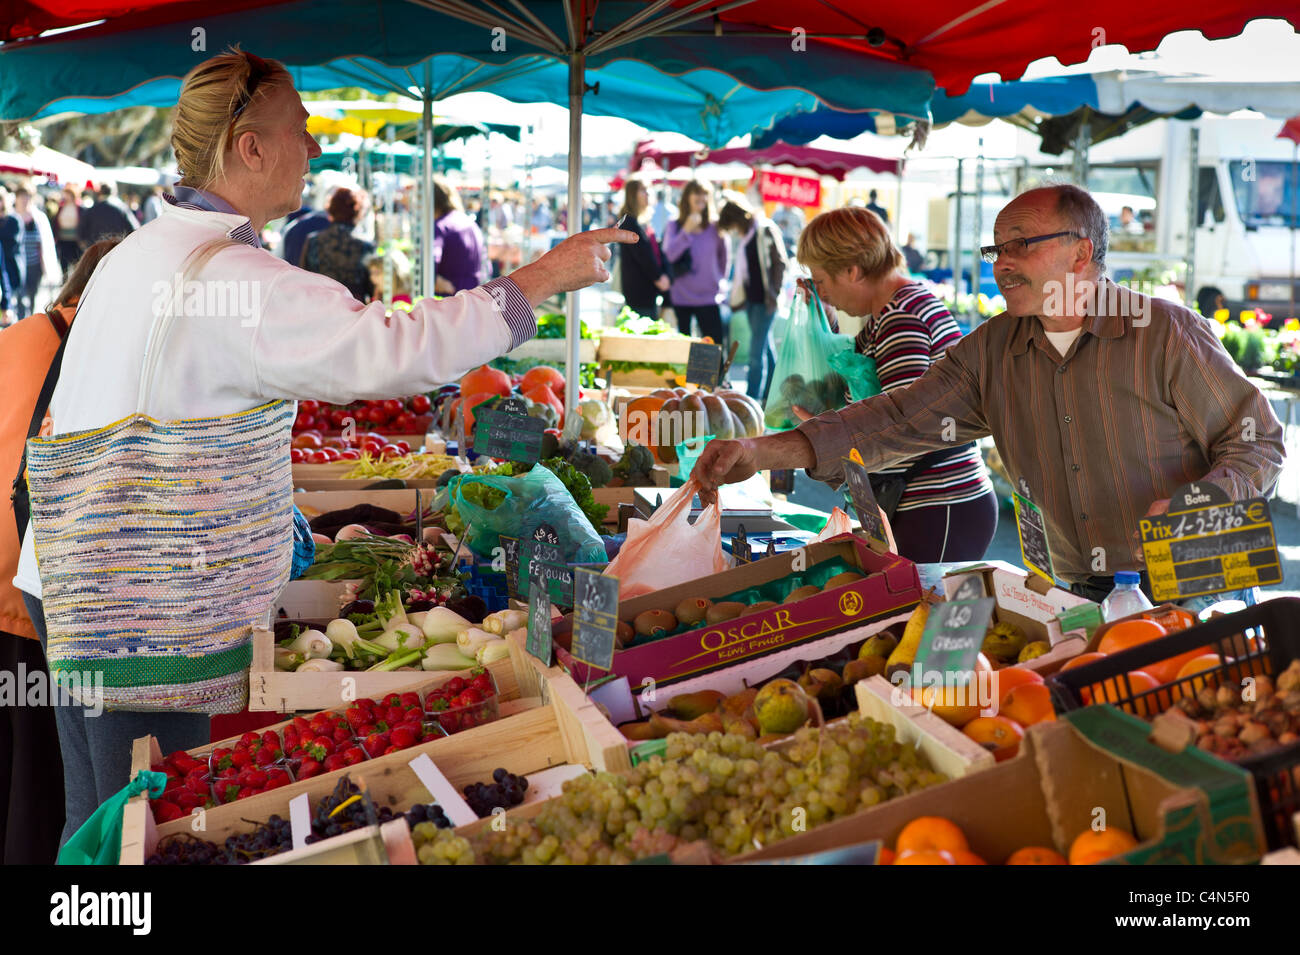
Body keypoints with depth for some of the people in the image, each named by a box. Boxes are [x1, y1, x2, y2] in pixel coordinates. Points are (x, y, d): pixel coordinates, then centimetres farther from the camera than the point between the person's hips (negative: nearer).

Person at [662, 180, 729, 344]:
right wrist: (686, 231, -16)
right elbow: (670, 254, -12)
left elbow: (724, 257, 15)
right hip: (681, 298, 0)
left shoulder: (715, 227, 3)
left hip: (708, 298, 0)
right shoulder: (674, 226, 2)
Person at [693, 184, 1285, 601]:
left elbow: (1259, 443, 0)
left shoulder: (1168, 334, -6)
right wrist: (763, 452, -12)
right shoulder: (991, 352, 7)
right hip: (1083, 597, 4)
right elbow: (899, 422, 0)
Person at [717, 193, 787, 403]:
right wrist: (739, 295, 12)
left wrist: (774, 294, -12)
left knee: (757, 351, -9)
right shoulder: (744, 236, 13)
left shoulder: (766, 230, -9)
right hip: (751, 298, 8)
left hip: (765, 300, -8)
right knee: (766, 348, 15)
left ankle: (751, 398, -8)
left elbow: (780, 263, -11)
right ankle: (770, 394, 23)